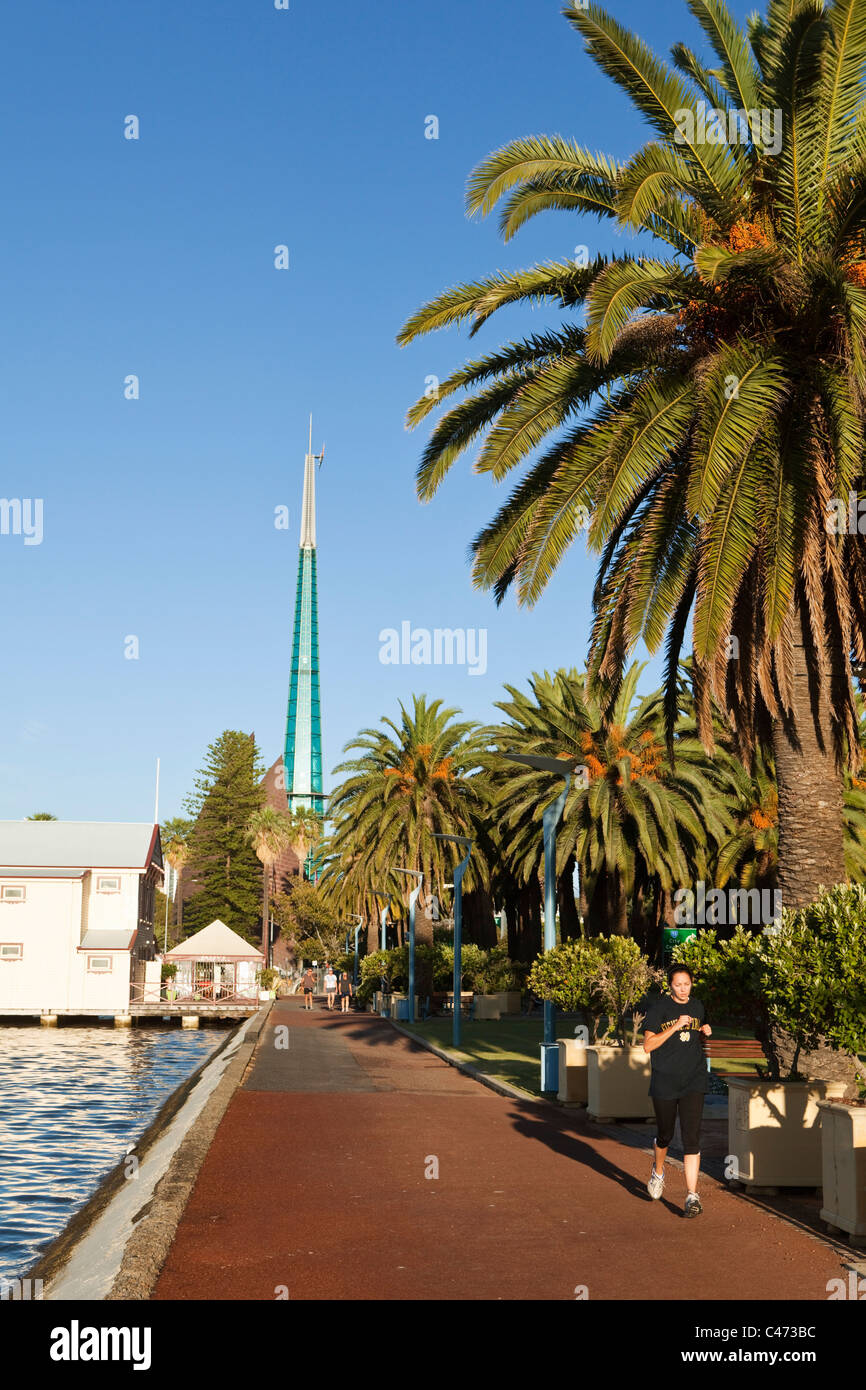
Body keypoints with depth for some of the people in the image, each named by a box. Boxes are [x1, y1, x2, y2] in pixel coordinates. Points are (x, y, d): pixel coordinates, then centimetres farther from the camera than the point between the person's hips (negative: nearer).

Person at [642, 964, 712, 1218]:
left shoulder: (698, 1007, 8)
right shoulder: (658, 1009, -6)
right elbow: (648, 1045, -11)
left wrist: (705, 1033, -2)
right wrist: (675, 1027, -20)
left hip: (694, 1082, 2)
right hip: (664, 1082, -2)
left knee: (691, 1137, -9)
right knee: (665, 1135, 13)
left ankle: (692, 1196, -8)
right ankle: (658, 1171, 44)